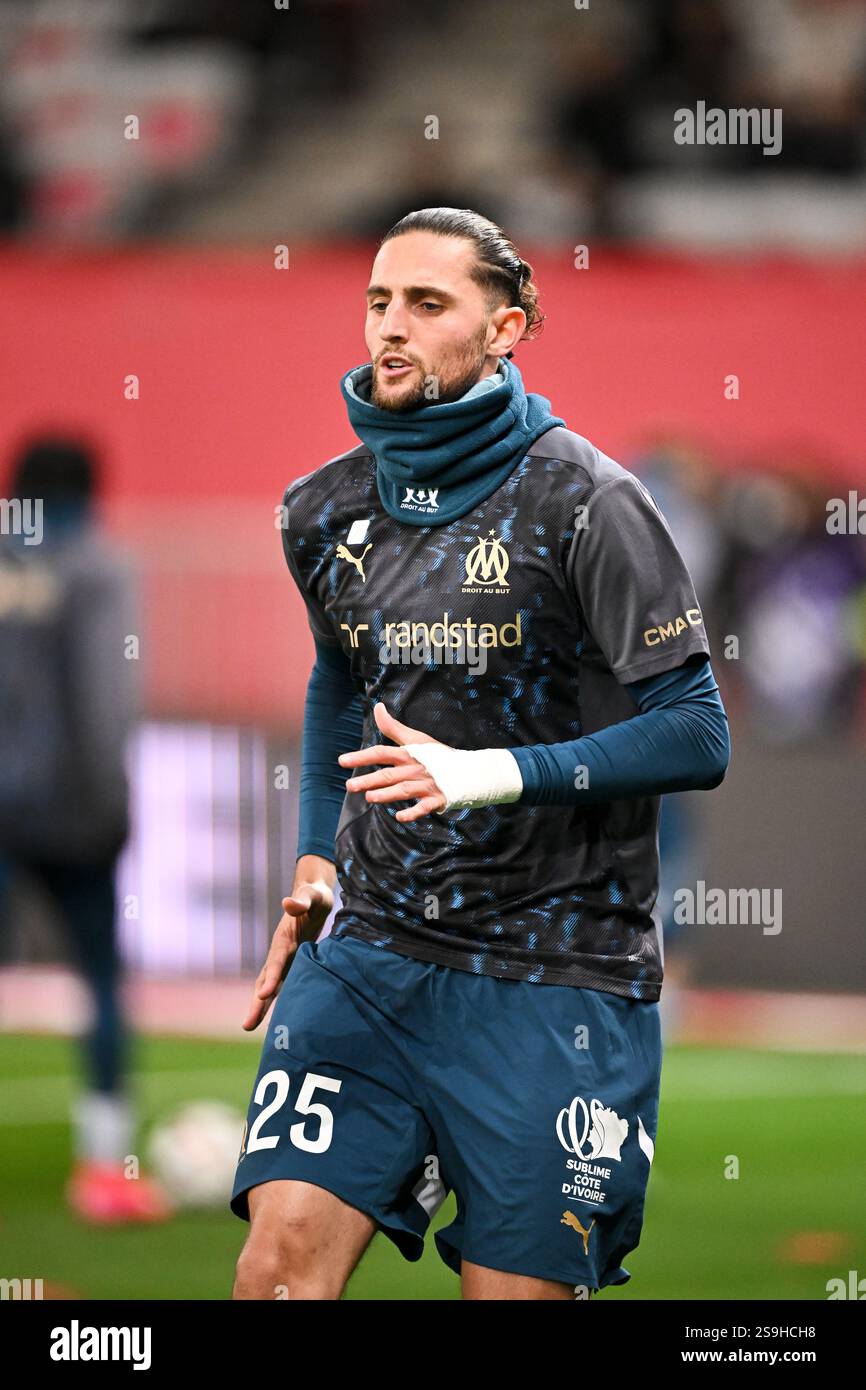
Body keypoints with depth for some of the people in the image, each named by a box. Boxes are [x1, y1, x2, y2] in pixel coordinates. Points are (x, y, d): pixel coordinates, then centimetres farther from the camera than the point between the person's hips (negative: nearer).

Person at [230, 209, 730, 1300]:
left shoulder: (584, 503, -8)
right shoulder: (324, 511, 8)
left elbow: (698, 738, -12)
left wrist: (487, 774, -20)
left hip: (550, 977, -4)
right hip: (371, 953, 4)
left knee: (519, 1289, -1)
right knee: (280, 1260, -11)